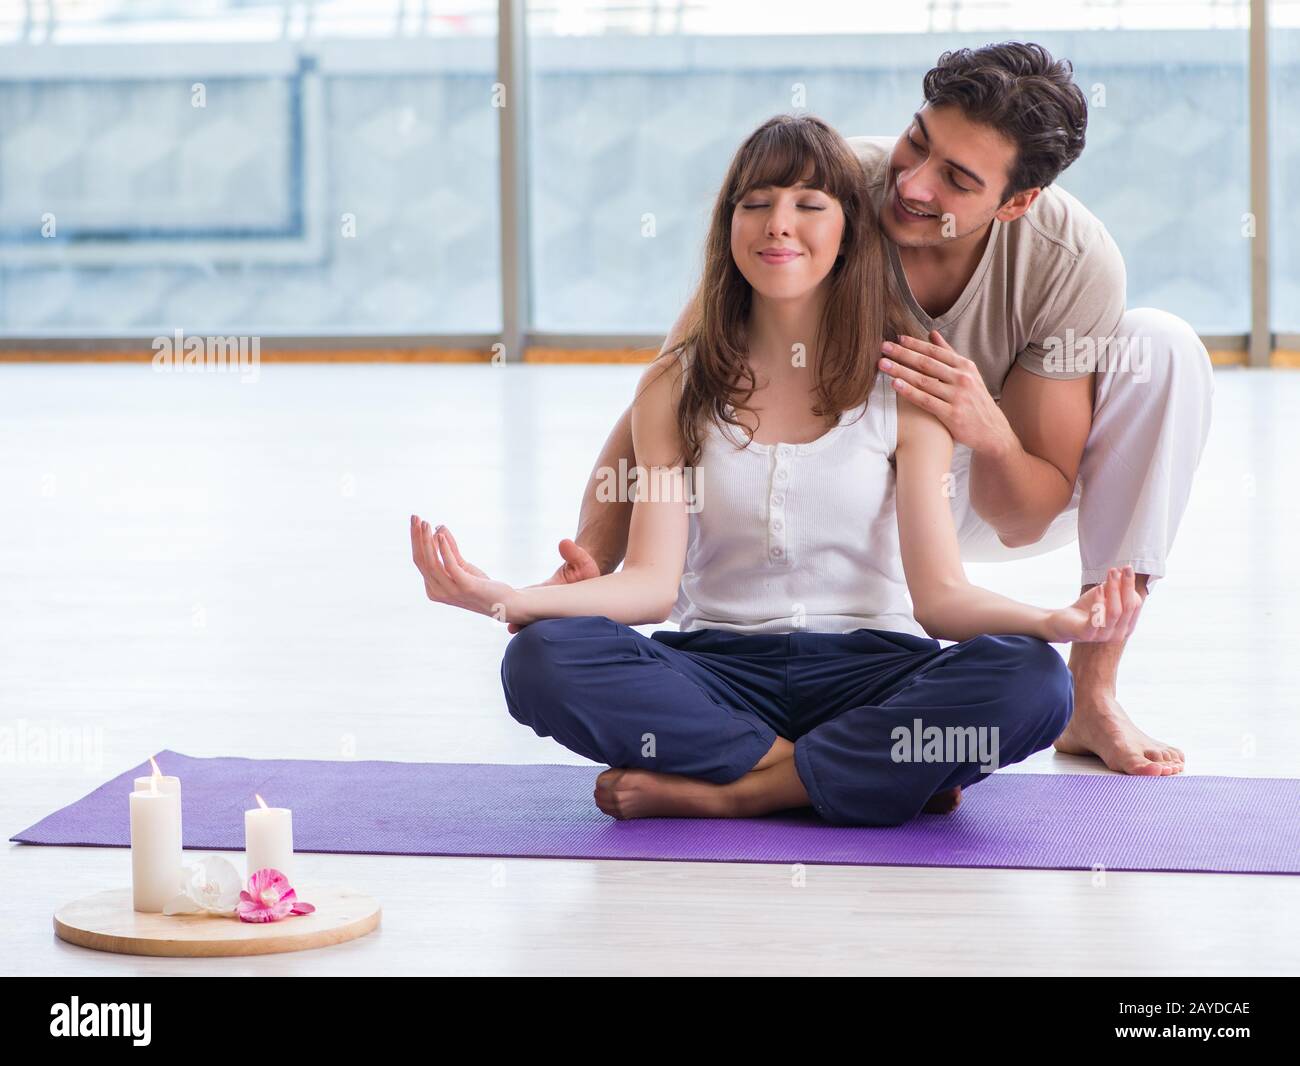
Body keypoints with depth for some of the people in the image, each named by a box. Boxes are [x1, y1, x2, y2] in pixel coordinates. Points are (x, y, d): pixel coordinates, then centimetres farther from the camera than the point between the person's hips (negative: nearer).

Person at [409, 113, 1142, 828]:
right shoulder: (676, 390, 6)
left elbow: (938, 592, -6)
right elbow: (653, 581, -5)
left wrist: (1051, 622, -28)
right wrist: (508, 599, -24)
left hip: (865, 666, -1)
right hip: (723, 667, 1)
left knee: (1033, 682, -32)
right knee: (542, 661, -29)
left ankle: (721, 790, -23)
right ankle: (883, 776, -24)